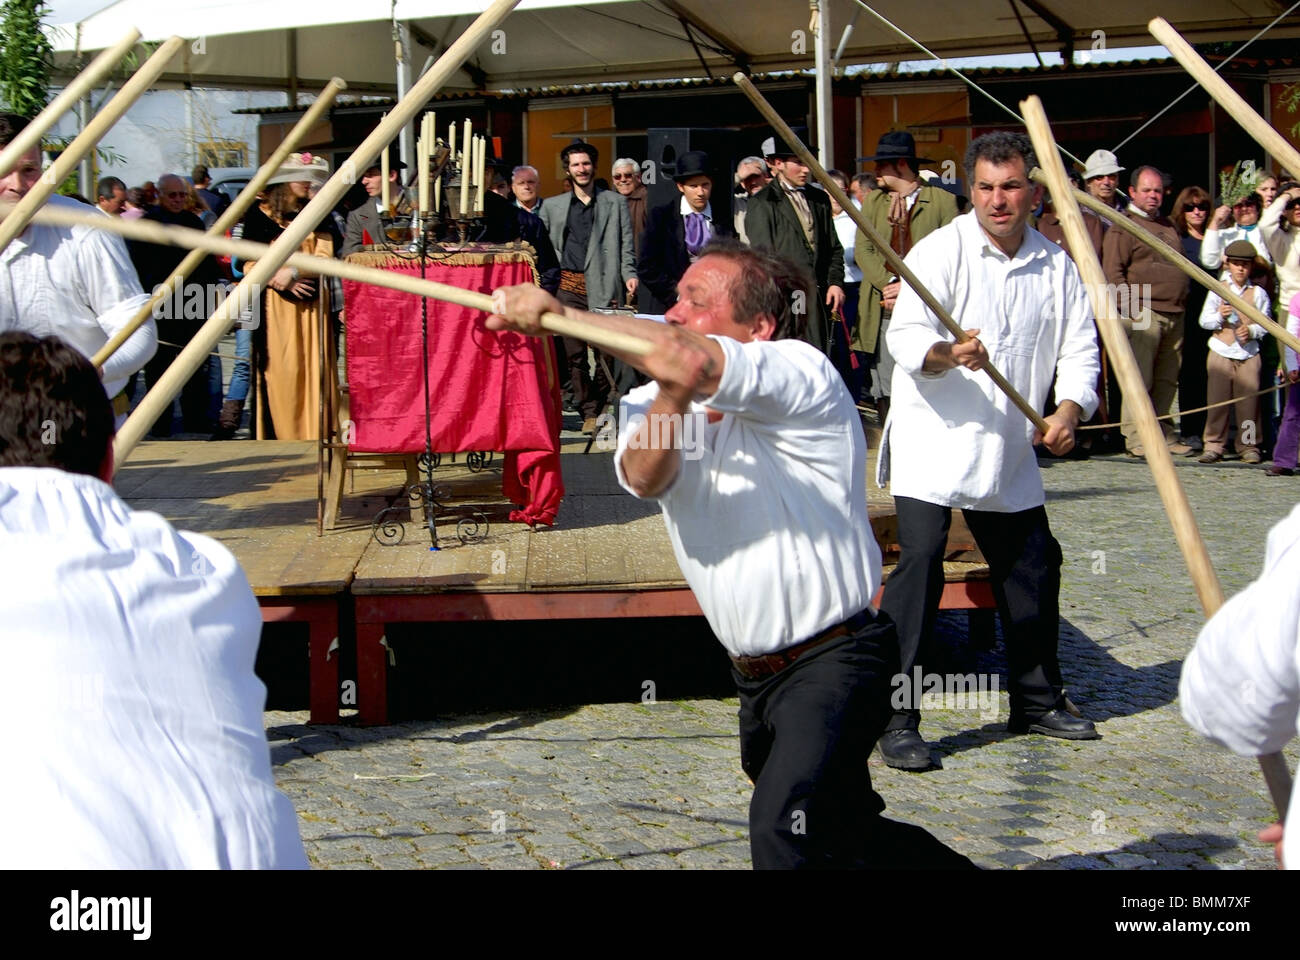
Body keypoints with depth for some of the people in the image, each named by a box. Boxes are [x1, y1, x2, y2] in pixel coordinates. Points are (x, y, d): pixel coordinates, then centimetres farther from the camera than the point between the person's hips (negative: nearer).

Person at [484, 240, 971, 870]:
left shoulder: (802, 374, -16)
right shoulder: (651, 403, 3)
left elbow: (690, 355, -35)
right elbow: (643, 477, -21)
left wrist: (557, 312, -34)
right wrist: (671, 396, -40)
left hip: (832, 663, -8)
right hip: (755, 676, 8)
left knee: (783, 829, -28)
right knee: (846, 836, 25)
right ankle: (945, 864, 47)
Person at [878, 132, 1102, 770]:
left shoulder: (1057, 266, 7)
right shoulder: (940, 251, -8)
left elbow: (1080, 348, 7)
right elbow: (905, 335, -18)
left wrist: (1069, 411, -11)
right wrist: (947, 354, -39)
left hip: (1010, 453, 6)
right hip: (933, 442, -5)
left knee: (1034, 568, 13)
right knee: (920, 563, -16)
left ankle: (1037, 701, 33)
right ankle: (896, 719, -10)